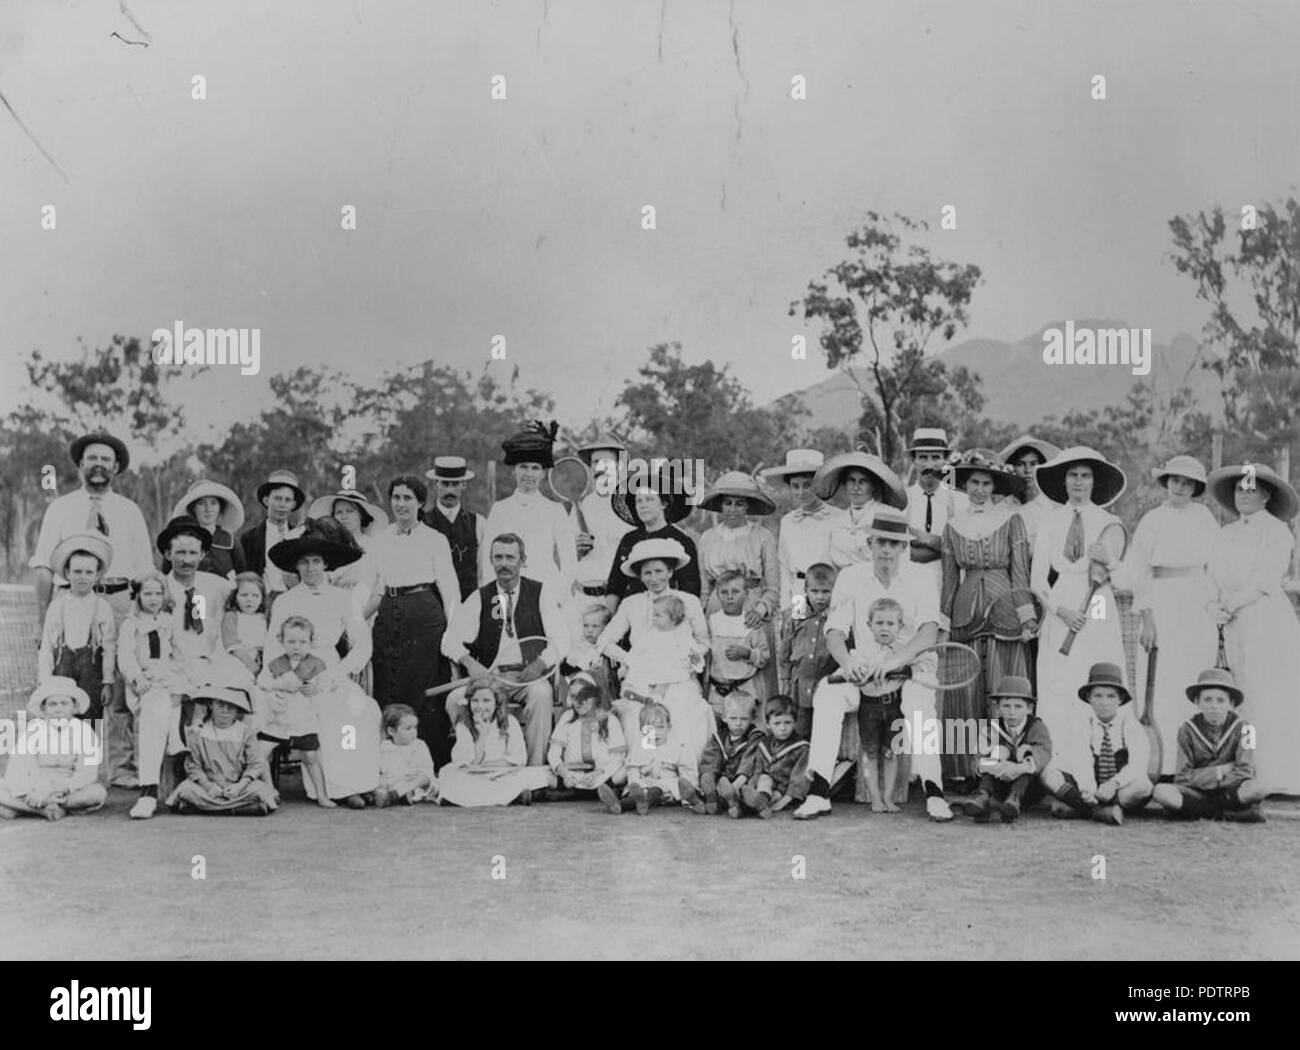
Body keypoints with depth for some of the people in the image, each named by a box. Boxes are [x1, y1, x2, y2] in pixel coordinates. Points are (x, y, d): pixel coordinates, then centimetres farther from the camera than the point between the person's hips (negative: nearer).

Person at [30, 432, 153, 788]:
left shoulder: (129, 512, 14)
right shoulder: (60, 509, 10)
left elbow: (144, 571, 9)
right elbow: (44, 568, 5)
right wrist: (42, 620, -5)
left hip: (120, 601, 1)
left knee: (122, 690, -4)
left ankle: (122, 769, 3)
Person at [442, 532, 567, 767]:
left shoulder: (540, 593, 6)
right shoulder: (480, 597, 10)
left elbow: (560, 641, 1)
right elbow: (450, 641, 6)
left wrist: (540, 663, -19)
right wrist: (470, 662, -15)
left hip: (529, 676, -2)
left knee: (541, 695, -36)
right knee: (455, 699, -25)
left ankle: (536, 767, -26)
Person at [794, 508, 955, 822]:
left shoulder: (919, 584, 2)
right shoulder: (851, 578, 6)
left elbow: (929, 633, -14)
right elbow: (835, 631, -1)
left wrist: (894, 660, -31)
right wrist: (847, 661, -25)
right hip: (860, 671, 1)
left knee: (919, 699, -35)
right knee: (827, 693, -28)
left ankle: (934, 793, -34)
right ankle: (819, 793, -30)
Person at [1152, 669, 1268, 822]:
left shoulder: (1241, 728, -1)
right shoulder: (1187, 730, 0)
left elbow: (1244, 772, -11)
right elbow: (1182, 777, -5)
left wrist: (1203, 779, -13)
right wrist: (1219, 772, -13)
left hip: (1230, 790, -1)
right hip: (1197, 792, 2)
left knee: (1257, 789, -35)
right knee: (1161, 791, -30)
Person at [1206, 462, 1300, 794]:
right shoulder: (1226, 534, 19)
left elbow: (1265, 581, -10)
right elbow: (1216, 579, 16)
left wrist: (1230, 605, -11)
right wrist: (1217, 607, -2)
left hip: (1267, 619, -6)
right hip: (1235, 627, 6)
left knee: (1270, 698, -9)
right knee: (1248, 698, 3)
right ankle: (1258, 777, 3)